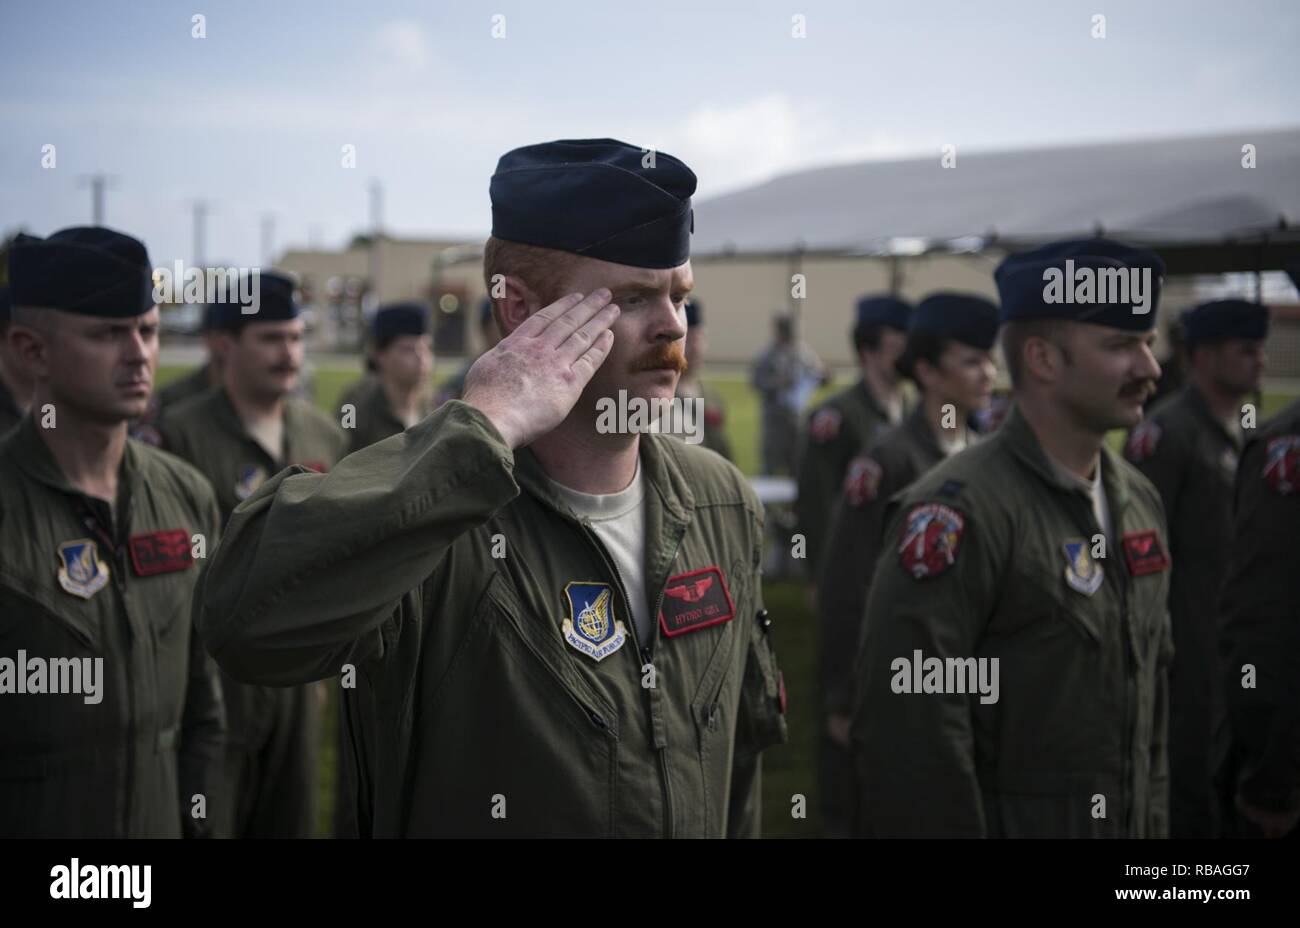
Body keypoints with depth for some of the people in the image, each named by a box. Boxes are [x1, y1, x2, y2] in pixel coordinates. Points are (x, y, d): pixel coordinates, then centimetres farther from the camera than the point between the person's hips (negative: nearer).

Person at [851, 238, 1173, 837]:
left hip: (1127, 821, 7)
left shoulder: (1139, 500, 7)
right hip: (1006, 820, -7)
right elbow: (909, 722, -24)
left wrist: (1154, 819, 12)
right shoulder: (961, 511, -19)